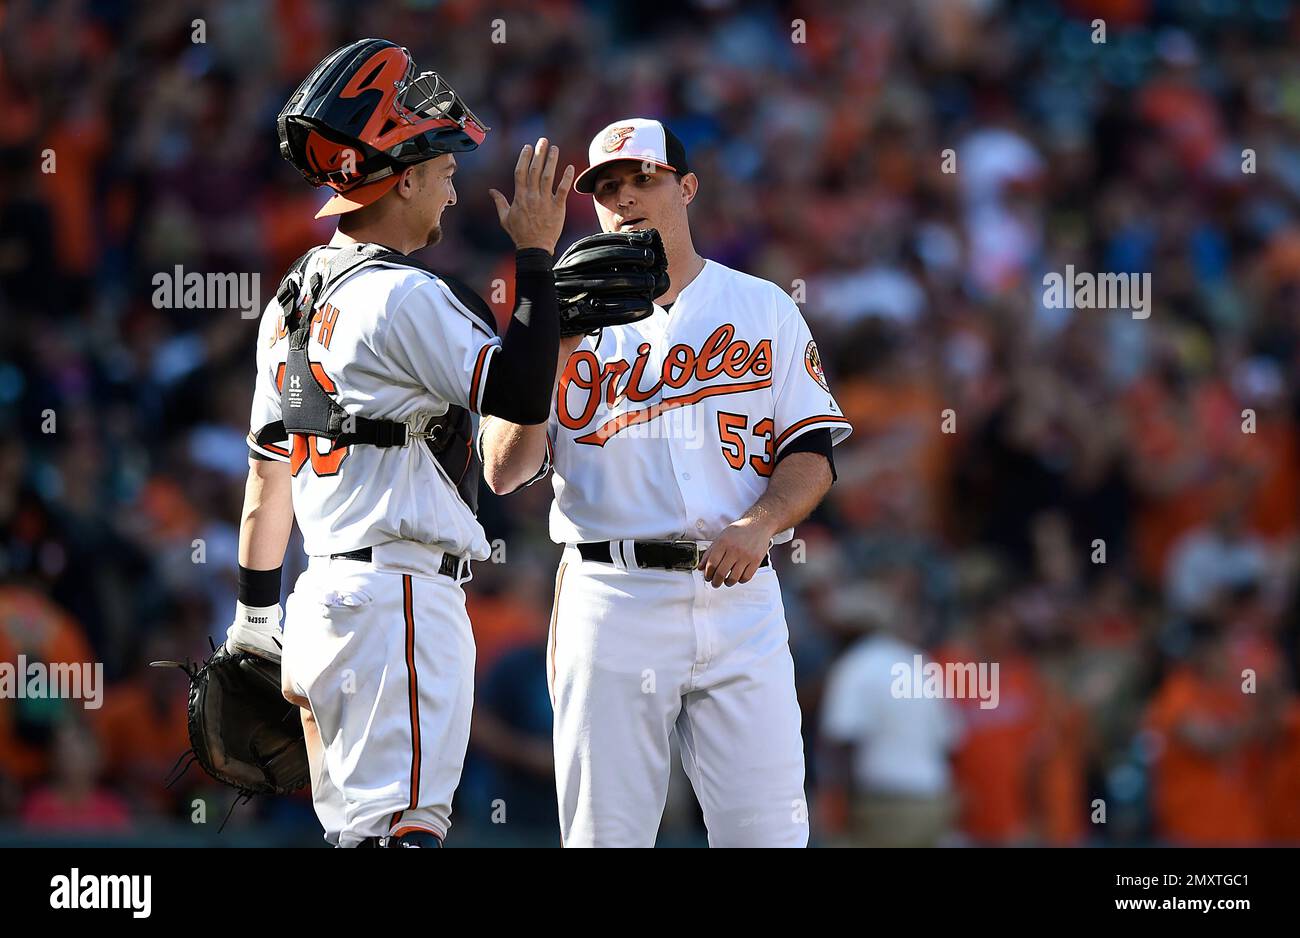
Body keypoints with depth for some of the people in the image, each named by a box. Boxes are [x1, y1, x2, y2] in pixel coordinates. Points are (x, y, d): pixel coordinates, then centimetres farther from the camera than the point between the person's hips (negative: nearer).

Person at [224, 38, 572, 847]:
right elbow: (524, 395, -19)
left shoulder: (292, 302, 15)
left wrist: (255, 619, 26)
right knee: (403, 827, -13)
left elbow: (268, 475, 21)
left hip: (321, 600, 9)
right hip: (404, 598, -9)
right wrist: (537, 255, -10)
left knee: (354, 833, 11)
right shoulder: (405, 296, -12)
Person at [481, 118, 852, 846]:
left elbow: (812, 449, 9)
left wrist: (760, 523, -11)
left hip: (739, 597, 0)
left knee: (767, 829, -6)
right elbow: (505, 472, 2)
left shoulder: (765, 309, 13)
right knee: (606, 833, -3)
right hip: (613, 601, 0)